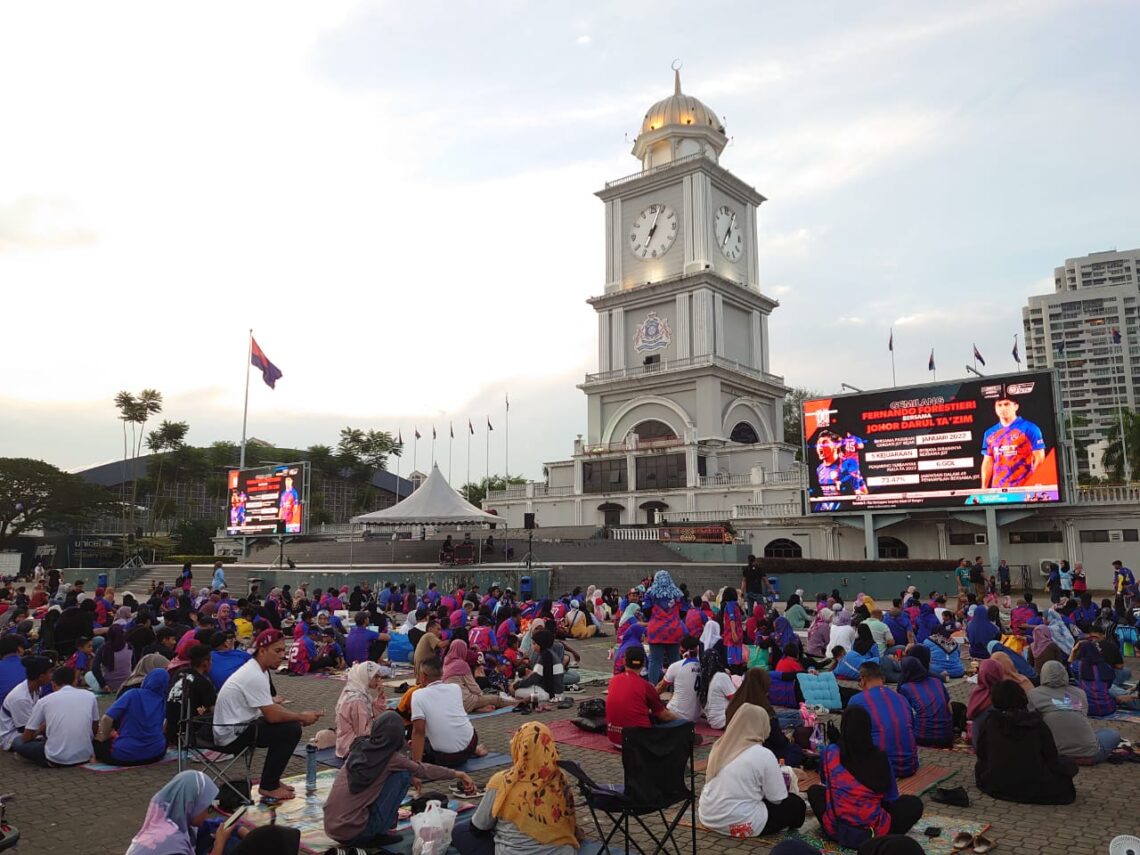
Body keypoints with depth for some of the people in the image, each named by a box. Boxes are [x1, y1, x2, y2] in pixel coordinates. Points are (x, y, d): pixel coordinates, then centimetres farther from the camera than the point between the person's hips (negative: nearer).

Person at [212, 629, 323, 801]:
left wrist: (299, 716, -1)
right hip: (232, 735, -10)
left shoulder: (256, 669, 6)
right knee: (291, 730, -16)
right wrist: (302, 717, -10)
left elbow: (271, 706, 13)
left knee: (289, 723, 12)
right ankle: (268, 786, -3)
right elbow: (273, 716, -25)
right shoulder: (255, 676, -25)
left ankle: (271, 779, 19)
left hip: (237, 726, 10)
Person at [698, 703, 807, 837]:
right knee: (796, 805, 12)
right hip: (739, 825, -6)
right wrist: (786, 776, 11)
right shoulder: (764, 755, -14)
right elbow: (778, 798, -8)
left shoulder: (720, 746, 3)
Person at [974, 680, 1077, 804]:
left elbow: (981, 754, 0)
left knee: (979, 765, 28)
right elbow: (1052, 757, -6)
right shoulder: (1036, 723, -14)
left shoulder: (990, 721, -9)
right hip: (1035, 789, 2)